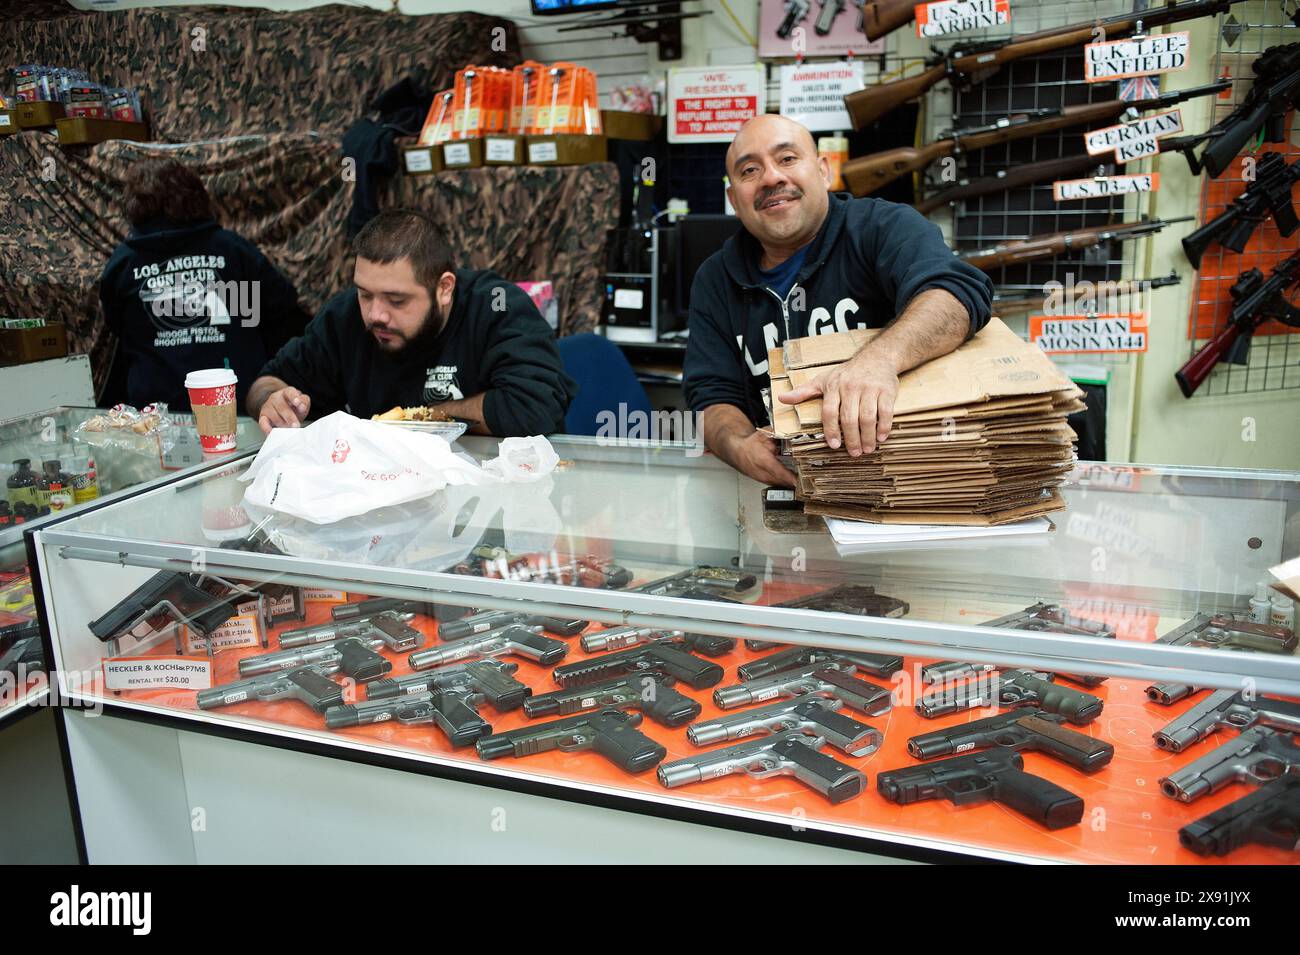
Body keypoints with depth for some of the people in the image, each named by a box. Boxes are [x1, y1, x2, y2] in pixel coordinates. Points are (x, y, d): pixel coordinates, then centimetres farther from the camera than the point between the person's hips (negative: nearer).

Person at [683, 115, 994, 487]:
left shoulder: (883, 226, -2)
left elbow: (959, 289, -21)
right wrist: (739, 447, -16)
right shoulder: (715, 281, 12)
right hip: (783, 481, 3)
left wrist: (879, 358, -42)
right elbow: (713, 397, 9)